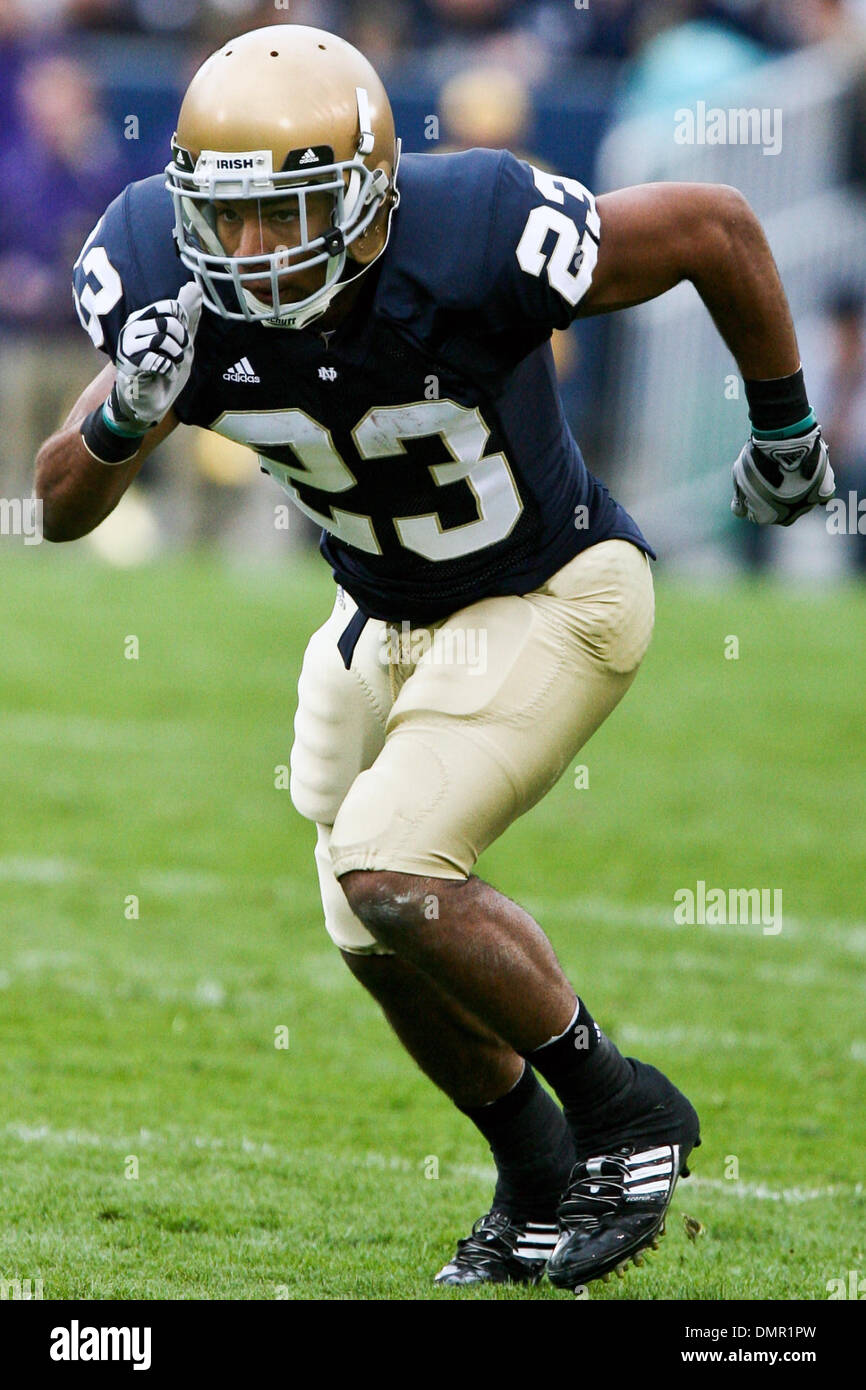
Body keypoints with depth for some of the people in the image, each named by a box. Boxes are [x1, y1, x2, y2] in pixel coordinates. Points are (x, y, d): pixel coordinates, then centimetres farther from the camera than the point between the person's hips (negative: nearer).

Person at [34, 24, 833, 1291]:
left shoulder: (476, 244, -35)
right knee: (383, 944, 11)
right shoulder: (162, 274, -21)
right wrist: (125, 416, -37)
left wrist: (785, 430, -4)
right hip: (384, 619, 6)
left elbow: (716, 227, -18)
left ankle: (622, 1113, -1)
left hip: (551, 598, -6)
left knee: (390, 870, -22)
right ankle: (542, 1186, 36)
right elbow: (61, 511, -14)